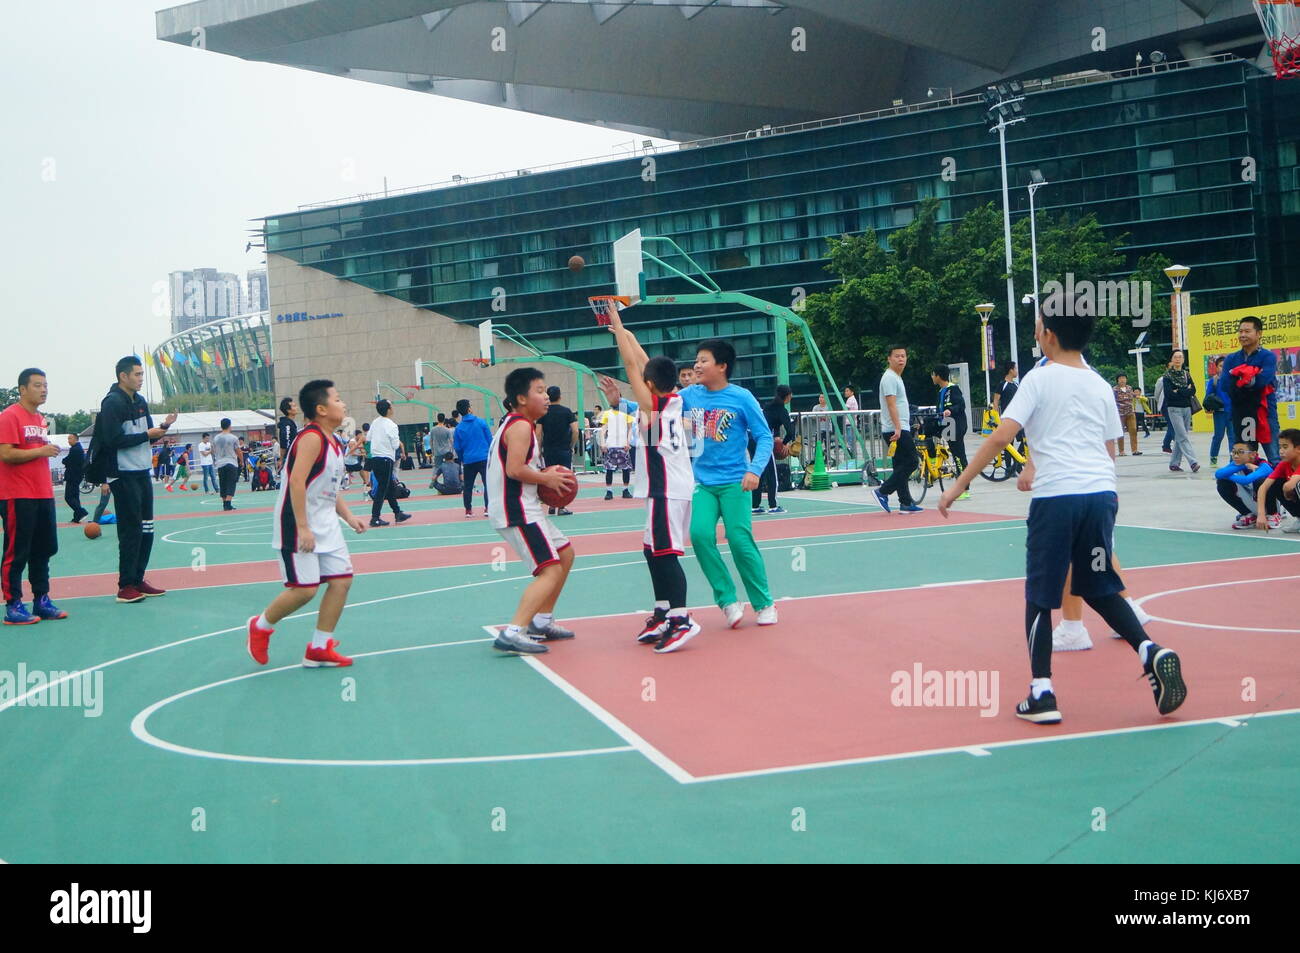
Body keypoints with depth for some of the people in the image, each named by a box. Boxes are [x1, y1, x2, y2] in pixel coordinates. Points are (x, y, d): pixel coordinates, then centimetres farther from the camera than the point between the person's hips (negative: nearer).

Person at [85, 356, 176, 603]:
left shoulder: (140, 402, 12)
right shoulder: (112, 402, -14)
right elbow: (113, 440, -22)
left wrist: (163, 427, -3)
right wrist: (146, 435, -17)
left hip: (142, 473, 9)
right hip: (122, 476, -9)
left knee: (146, 529, 11)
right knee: (130, 532, -6)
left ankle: (138, 580, 19)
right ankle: (125, 587, 0)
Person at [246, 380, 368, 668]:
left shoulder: (334, 443, 12)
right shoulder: (311, 438, -17)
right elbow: (296, 482, -24)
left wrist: (348, 515, 10)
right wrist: (303, 528, -26)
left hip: (325, 524, 9)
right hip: (299, 525, -9)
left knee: (342, 579, 4)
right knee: (304, 589, -8)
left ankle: (319, 649, 13)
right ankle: (260, 627, 18)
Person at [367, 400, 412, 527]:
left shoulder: (374, 422, 5)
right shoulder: (391, 425, -14)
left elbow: (368, 438, 13)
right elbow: (396, 445, -12)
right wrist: (399, 442, 8)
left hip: (374, 458, 7)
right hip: (386, 459, -7)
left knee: (390, 487, 17)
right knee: (382, 490, -2)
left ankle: (398, 513, 25)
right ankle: (375, 518, -3)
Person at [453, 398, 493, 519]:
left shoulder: (458, 428, 1)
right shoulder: (481, 422, -2)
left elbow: (457, 447, 6)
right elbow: (490, 440, 2)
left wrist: (462, 460, 21)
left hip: (468, 460, 2)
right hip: (484, 458, -2)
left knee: (468, 486, 12)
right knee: (488, 484, 1)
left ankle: (468, 510, 13)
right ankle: (487, 509, -6)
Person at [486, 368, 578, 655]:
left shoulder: (514, 423, 17)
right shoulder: (521, 426, -15)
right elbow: (514, 469, -26)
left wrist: (546, 474, 7)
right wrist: (547, 479, -12)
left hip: (523, 509, 11)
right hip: (517, 512, -11)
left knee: (565, 553, 23)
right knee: (551, 570, -16)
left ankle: (542, 621, 28)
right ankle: (512, 634, -24)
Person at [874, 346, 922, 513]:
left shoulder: (897, 377, 21)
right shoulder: (889, 378, -11)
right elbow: (891, 404, -20)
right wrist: (897, 428, -27)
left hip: (899, 429, 10)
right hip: (896, 430, -10)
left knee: (901, 466, 9)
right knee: (911, 462, -11)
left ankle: (905, 503, 10)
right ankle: (882, 491, -11)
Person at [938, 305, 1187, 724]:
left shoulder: (1040, 379, 0)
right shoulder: (1101, 386, 16)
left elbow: (1000, 437, -9)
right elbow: (1110, 452, 17)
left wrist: (957, 487, -6)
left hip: (1056, 497, -5)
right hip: (1102, 493, 5)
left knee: (1039, 597, 6)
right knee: (1099, 589, 19)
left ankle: (1042, 694, 4)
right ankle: (1151, 652, -1)